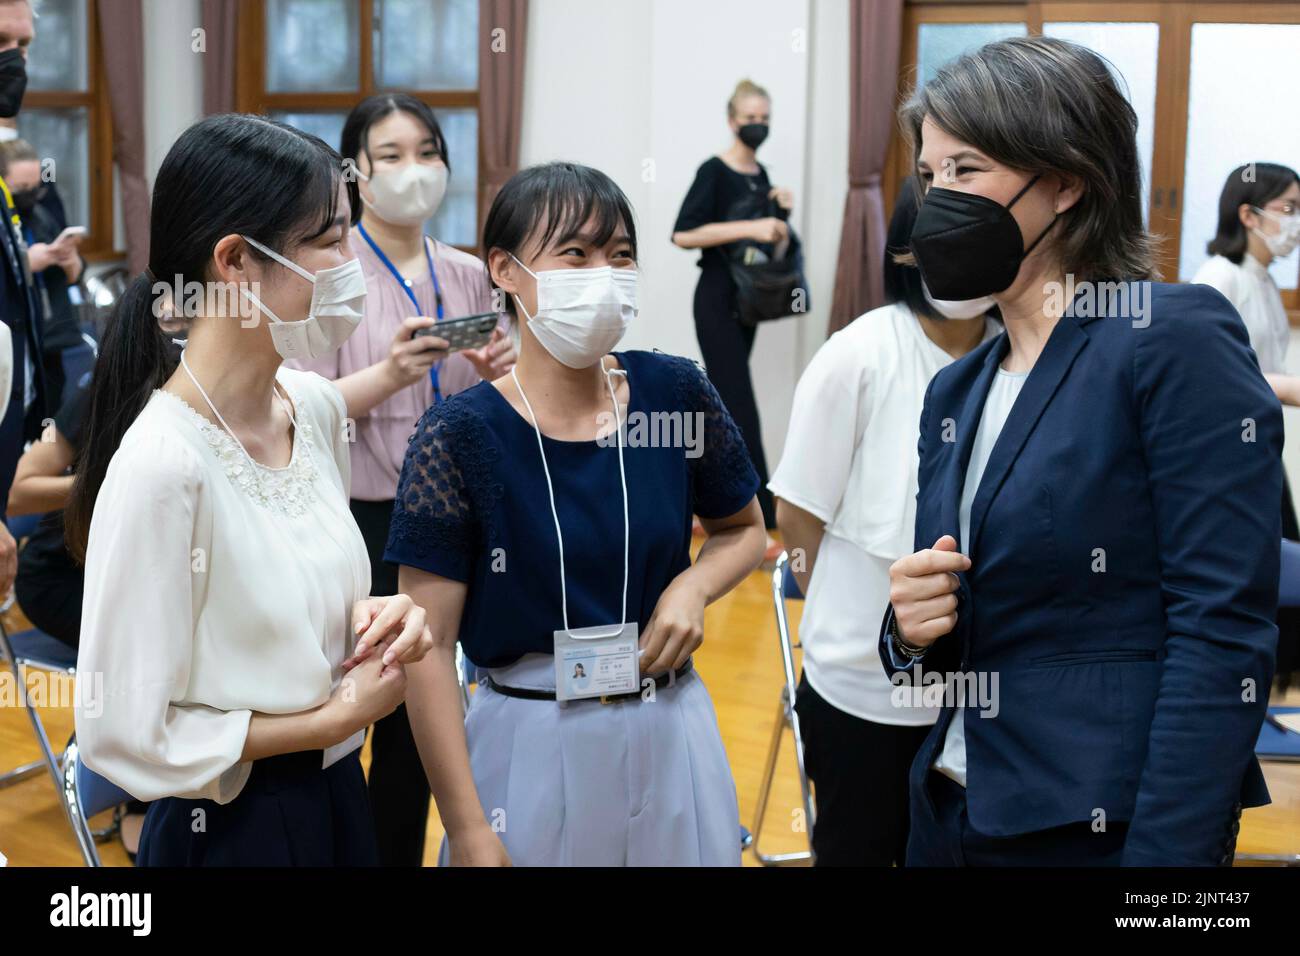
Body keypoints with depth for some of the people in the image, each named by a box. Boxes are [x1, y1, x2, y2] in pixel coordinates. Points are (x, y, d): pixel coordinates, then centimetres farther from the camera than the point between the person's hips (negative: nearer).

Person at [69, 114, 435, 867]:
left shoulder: (314, 408, -2)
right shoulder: (163, 463, -25)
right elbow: (126, 735, -22)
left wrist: (369, 618, -7)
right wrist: (338, 717, -15)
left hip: (339, 797, 7)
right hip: (232, 826, -7)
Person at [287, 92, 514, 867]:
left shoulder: (470, 277, 8)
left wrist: (505, 375, -9)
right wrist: (386, 378, -31)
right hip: (357, 524, -5)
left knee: (416, 717, 12)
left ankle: (401, 853, 26)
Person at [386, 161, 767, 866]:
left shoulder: (677, 393, -5)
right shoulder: (458, 436, -14)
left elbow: (743, 529, 12)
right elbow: (428, 647, -12)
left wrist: (693, 587, -10)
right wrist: (469, 831, -12)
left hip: (670, 735, 3)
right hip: (528, 747, -3)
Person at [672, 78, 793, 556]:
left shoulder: (761, 174, 13)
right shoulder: (714, 171, -11)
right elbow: (683, 234, -21)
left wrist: (781, 211, 0)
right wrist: (750, 227, -26)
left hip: (747, 300, 9)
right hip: (717, 300, -8)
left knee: (721, 404, 13)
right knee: (740, 408, -12)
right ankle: (762, 528, -15)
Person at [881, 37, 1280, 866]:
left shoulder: (1177, 339, -12)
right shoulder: (958, 391, 10)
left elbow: (1224, 635, -18)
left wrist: (1162, 855, -22)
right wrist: (915, 630, -7)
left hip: (1109, 827, -7)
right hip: (956, 816, 7)